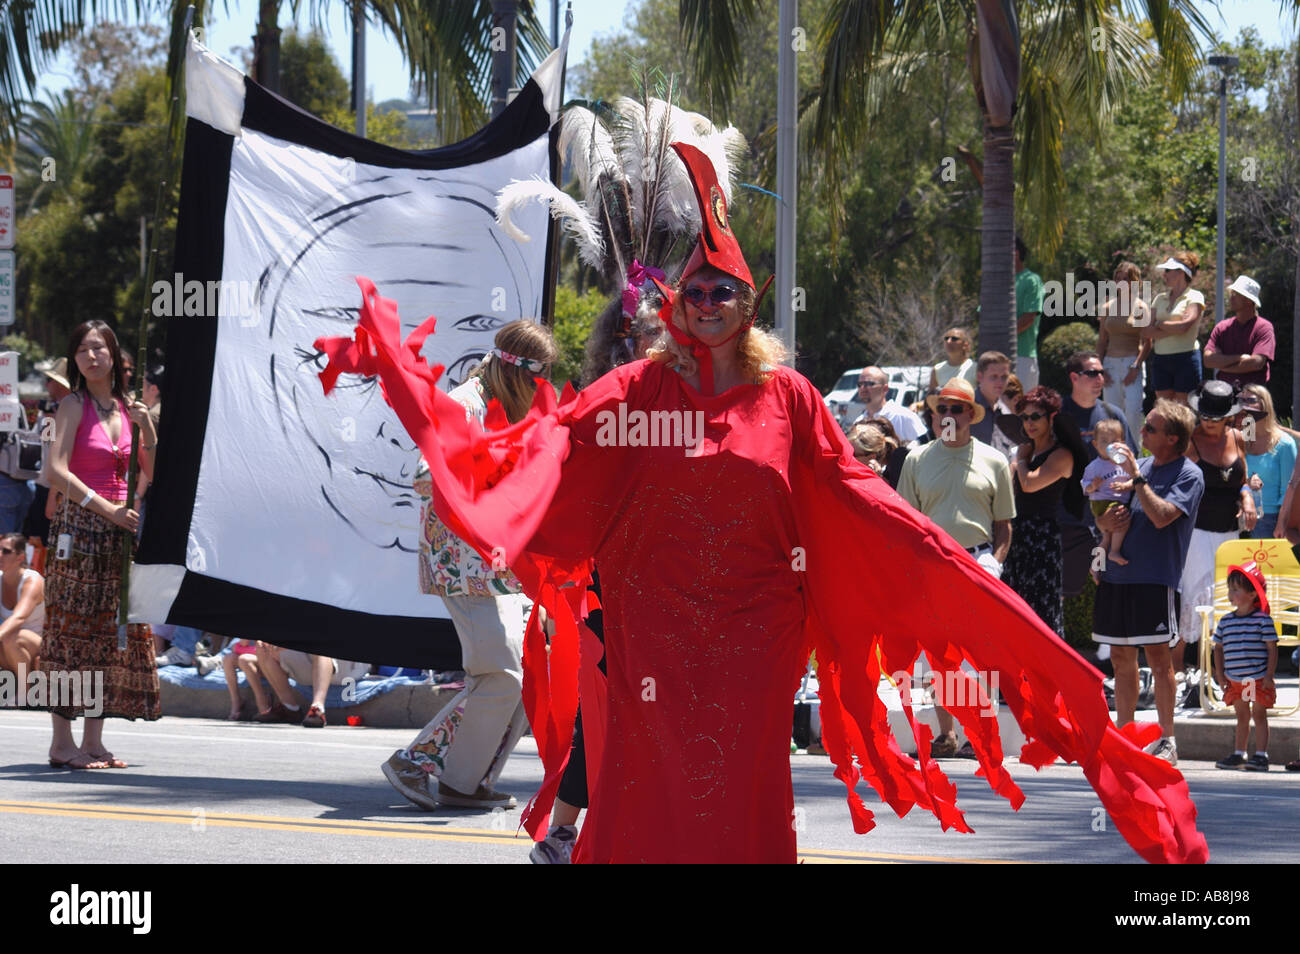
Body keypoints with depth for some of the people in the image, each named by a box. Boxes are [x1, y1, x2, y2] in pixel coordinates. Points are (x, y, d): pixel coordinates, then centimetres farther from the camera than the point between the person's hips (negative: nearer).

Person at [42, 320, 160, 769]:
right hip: (79, 526, -6)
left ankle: (94, 741, 9)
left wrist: (146, 426, -3)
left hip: (119, 530, 6)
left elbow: (155, 475, 12)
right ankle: (62, 743, -4)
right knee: (71, 631, -6)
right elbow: (57, 471, -14)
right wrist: (107, 509, -19)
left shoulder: (127, 409, 12)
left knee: (110, 633, 5)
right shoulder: (75, 405, -3)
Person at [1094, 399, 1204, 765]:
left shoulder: (1188, 475, -5)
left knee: (1157, 655, -8)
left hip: (1155, 577, -7)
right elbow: (1101, 516, 21)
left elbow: (1162, 516, -20)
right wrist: (1105, 521, -2)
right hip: (1117, 573, 7)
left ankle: (1166, 741, -3)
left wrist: (1136, 477, -15)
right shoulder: (1140, 465, 16)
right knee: (1121, 658, 10)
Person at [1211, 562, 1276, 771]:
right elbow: (1219, 648, 13)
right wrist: (1220, 674, 6)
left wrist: (1268, 676, -13)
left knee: (1259, 715, -2)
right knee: (1242, 716, 13)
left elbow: (1272, 649, -9)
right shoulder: (1226, 621, 4)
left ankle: (1261, 755, 0)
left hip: (1258, 680, -5)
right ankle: (1239, 755, 18)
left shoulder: (1263, 620, -10)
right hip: (1234, 681, 5)